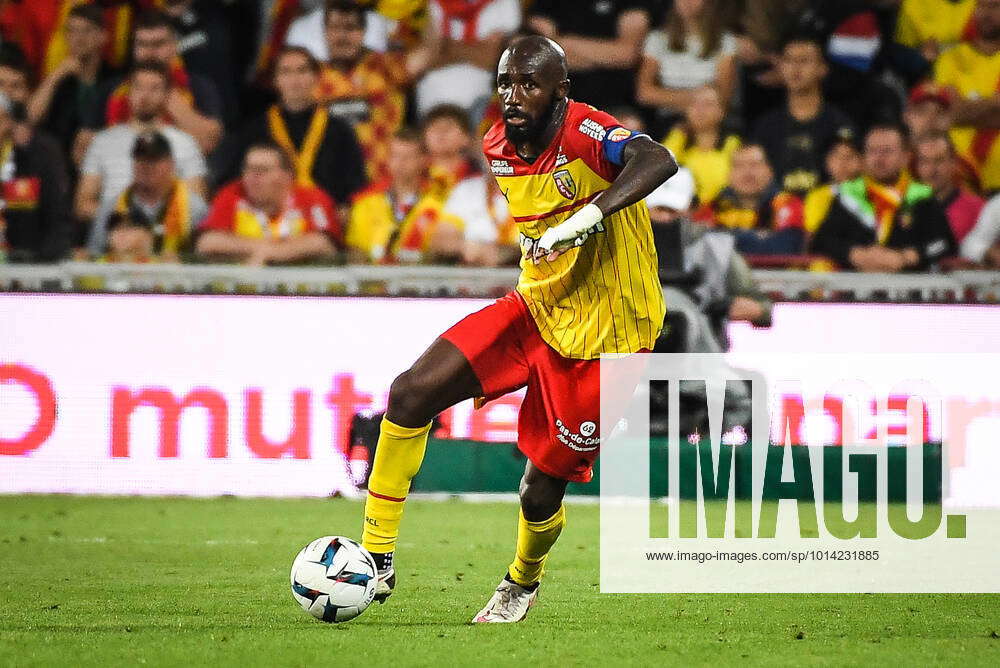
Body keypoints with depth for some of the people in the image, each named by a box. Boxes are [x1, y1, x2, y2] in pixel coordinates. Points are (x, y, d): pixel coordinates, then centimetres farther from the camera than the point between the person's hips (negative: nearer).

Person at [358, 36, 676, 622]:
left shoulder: (585, 135, -25)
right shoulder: (498, 146, -1)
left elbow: (658, 160, -46)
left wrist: (586, 218, -56)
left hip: (599, 340, -7)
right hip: (535, 308, 7)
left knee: (540, 493, 0)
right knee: (411, 393, -11)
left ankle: (522, 585, 35)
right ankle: (377, 561, -1)